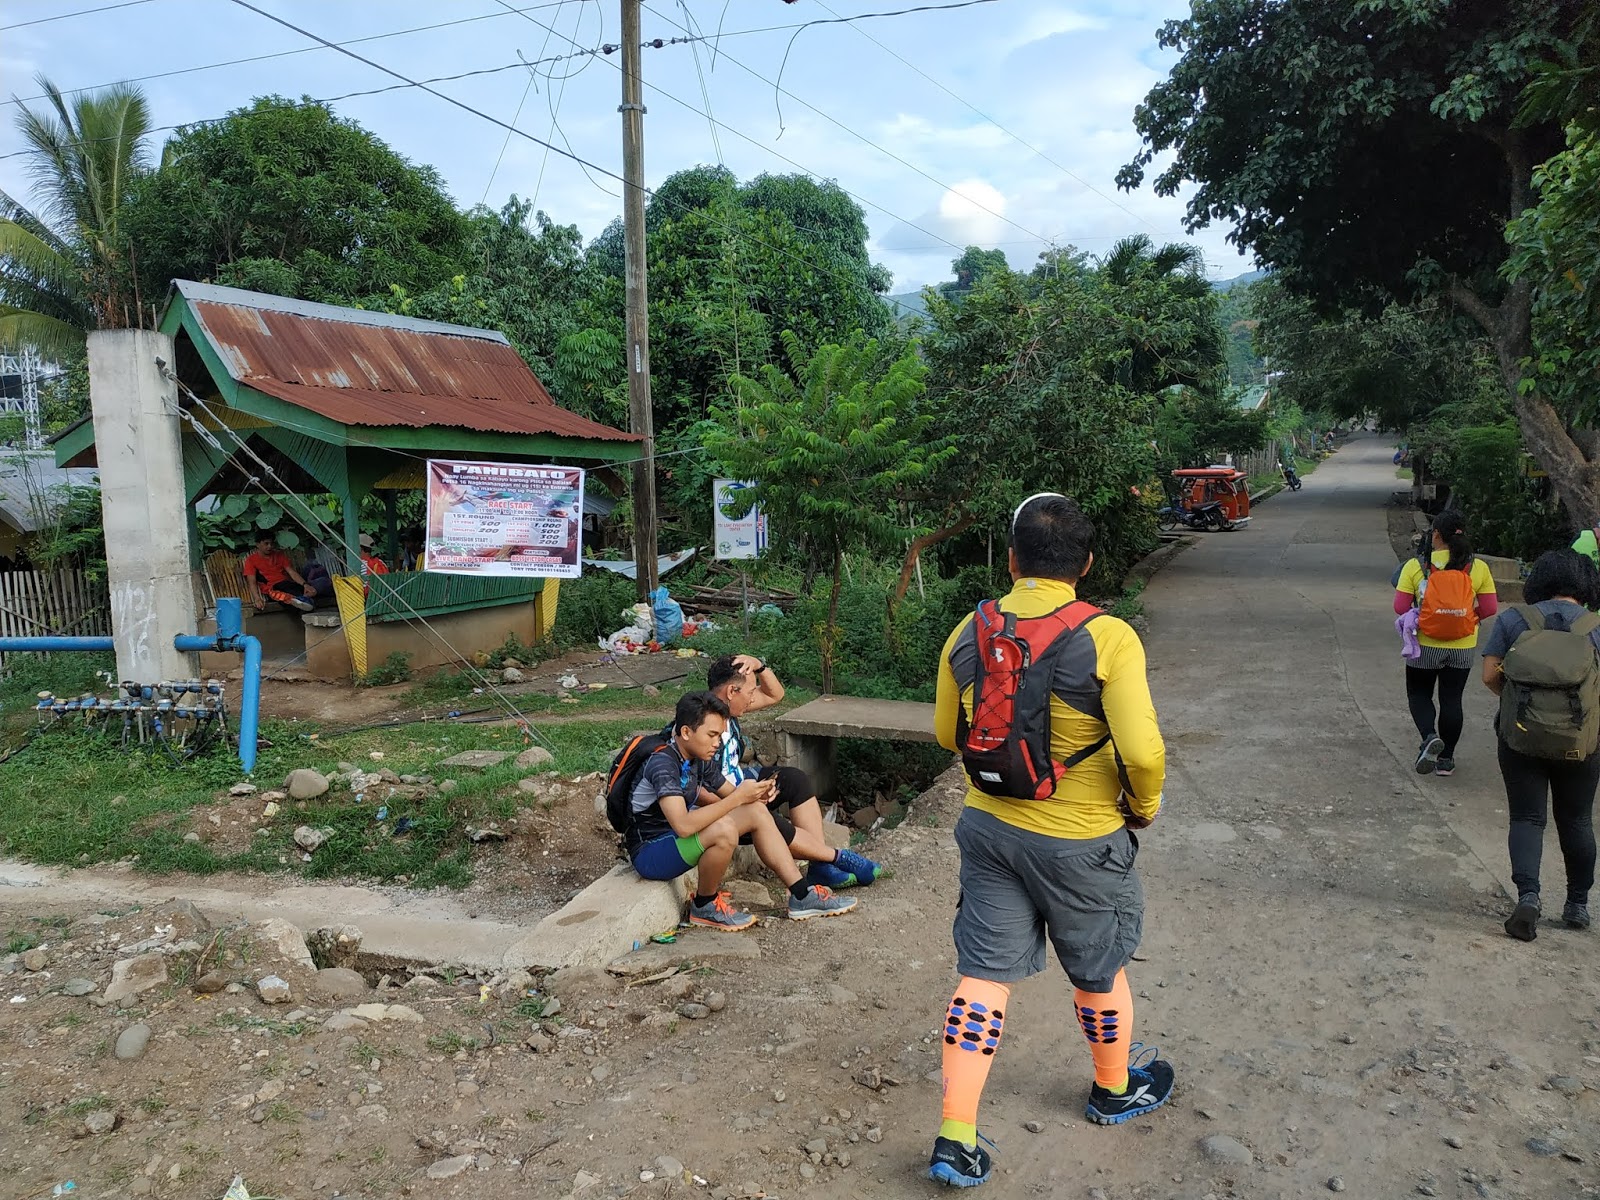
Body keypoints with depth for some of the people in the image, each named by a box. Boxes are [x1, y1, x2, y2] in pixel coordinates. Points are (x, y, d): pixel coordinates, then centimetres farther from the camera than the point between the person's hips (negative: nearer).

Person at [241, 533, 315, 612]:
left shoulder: (280, 555, 20)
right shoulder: (251, 560, 9)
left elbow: (292, 572, 7)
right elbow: (252, 582, -3)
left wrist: (305, 585, -14)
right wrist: (257, 598, -24)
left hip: (287, 585, 5)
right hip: (271, 588, -4)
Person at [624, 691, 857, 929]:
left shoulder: (700, 758, 1)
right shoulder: (662, 764, -27)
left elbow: (729, 793, 11)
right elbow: (683, 826, -38)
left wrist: (755, 795, -13)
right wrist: (738, 797, -32)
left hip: (677, 837, 9)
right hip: (649, 852, -9)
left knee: (756, 811, -2)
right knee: (723, 830, -34)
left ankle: (802, 896, 2)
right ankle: (704, 906, -8)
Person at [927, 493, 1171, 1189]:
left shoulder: (968, 633, -5)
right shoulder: (1107, 638, -20)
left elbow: (948, 732, 7)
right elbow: (1142, 750, -25)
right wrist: (1144, 806, -5)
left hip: (988, 827, 3)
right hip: (1079, 842, -3)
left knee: (985, 975, 10)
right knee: (1099, 972, 20)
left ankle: (955, 1141, 10)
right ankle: (1115, 1091, 45)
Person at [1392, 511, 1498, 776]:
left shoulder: (1415, 566, -12)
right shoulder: (1478, 568, -6)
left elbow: (1400, 607, -10)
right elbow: (1489, 608, -3)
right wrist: (1464, 616, 14)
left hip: (1425, 645, -2)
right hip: (1463, 648, 2)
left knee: (1419, 695, 16)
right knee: (1452, 700, 13)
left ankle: (1429, 736, -10)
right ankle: (1446, 759, 20)